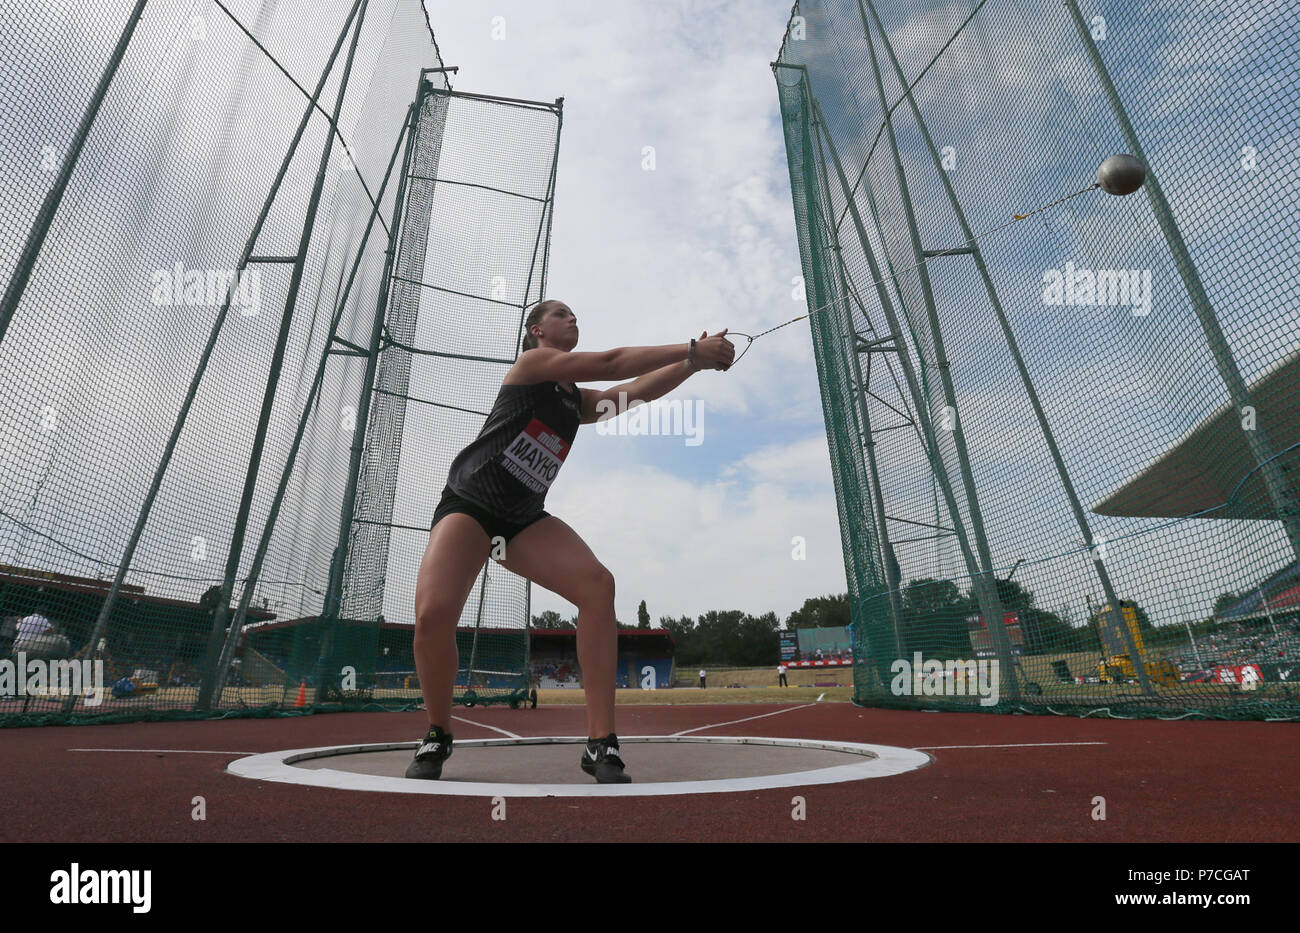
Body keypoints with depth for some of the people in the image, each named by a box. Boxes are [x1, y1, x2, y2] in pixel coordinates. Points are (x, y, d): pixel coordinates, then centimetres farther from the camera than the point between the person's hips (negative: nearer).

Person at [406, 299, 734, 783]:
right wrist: (691, 349, -12)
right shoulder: (531, 362, -3)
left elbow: (636, 390, 4)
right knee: (432, 614, -27)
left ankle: (601, 745, -19)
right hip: (468, 505, -5)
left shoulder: (579, 401, 16)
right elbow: (610, 363, -13)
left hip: (525, 519, 5)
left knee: (597, 584, -21)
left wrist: (695, 361, -7)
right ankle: (438, 736, 5)